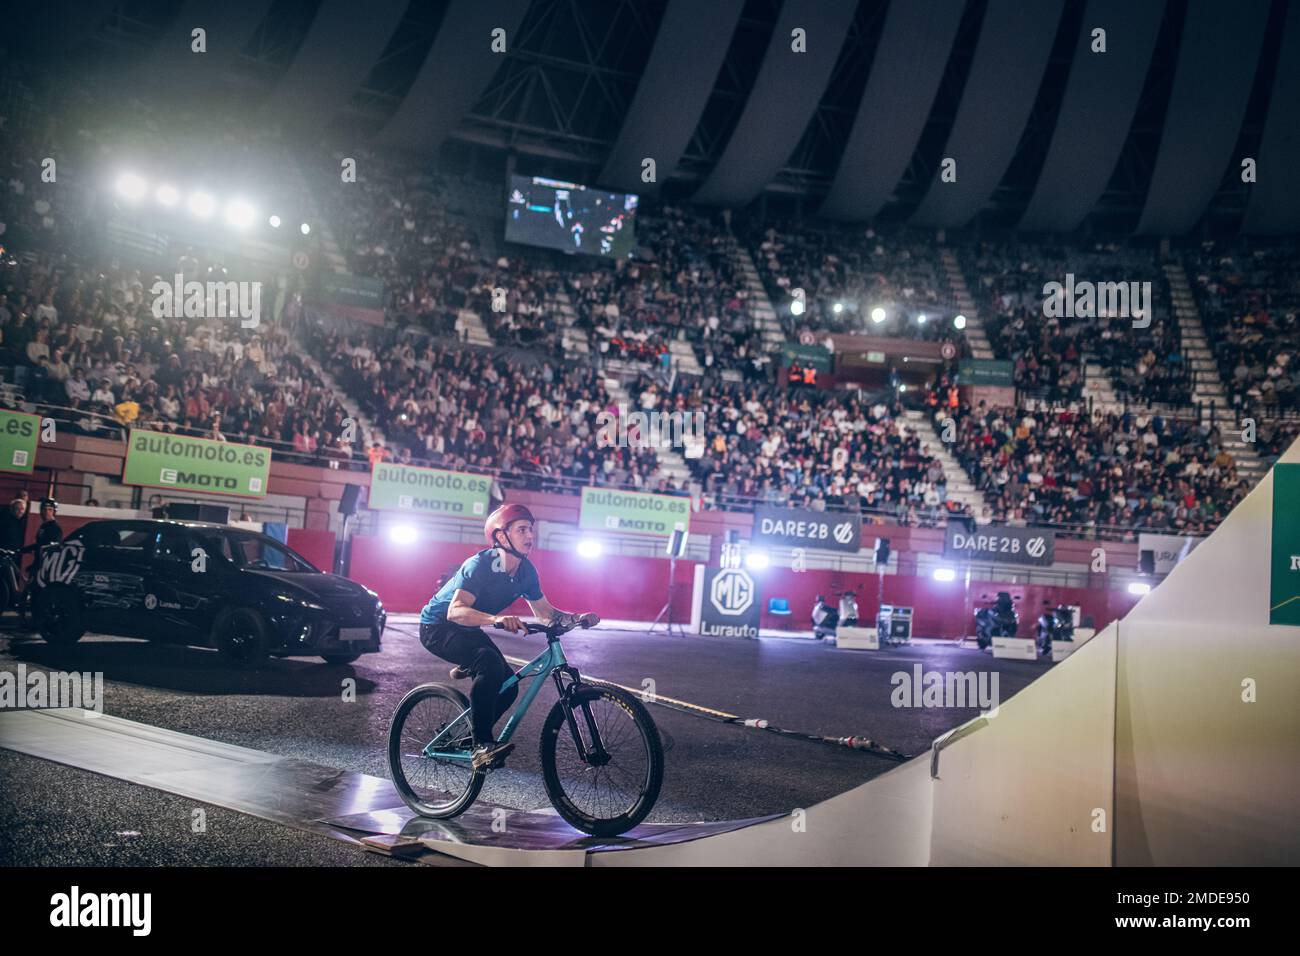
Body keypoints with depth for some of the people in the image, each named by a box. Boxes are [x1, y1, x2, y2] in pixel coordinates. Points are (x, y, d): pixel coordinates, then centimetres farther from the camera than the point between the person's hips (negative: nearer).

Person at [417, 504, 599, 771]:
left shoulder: (526, 572, -7)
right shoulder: (480, 564, -28)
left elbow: (545, 612, 2)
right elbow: (455, 611, -41)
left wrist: (577, 617, -16)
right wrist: (495, 619, -58)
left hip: (467, 630, 8)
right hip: (437, 627, -8)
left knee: (508, 688, -2)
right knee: (490, 662, -33)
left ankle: (473, 738, 20)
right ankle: (482, 745, -28)